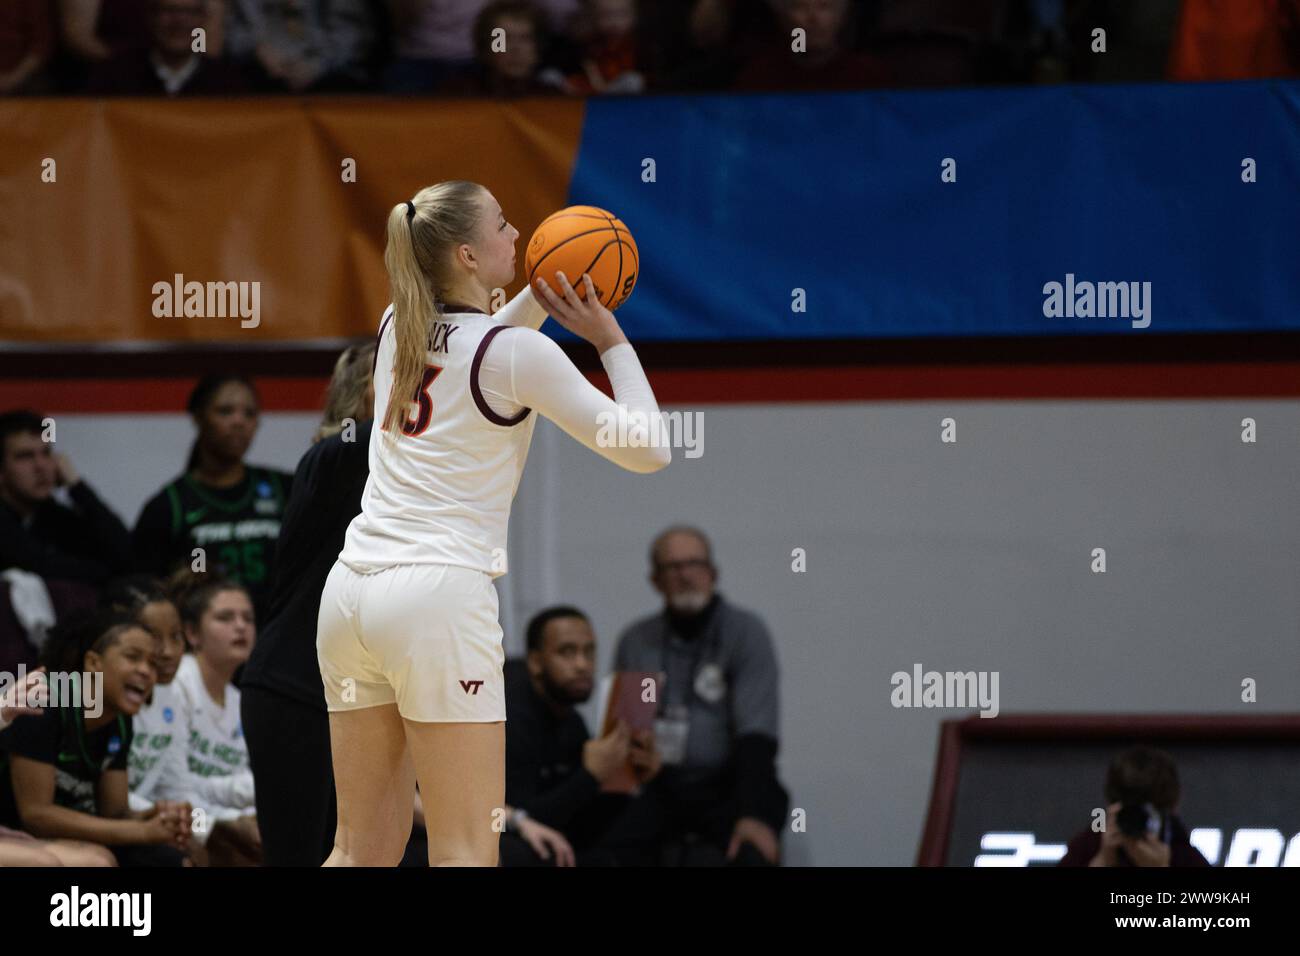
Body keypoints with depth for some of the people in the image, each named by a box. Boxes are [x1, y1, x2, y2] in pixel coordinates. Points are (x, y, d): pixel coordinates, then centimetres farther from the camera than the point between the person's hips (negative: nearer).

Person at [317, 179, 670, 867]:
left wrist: (540, 296, 27)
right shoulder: (518, 353, -7)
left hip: (349, 591, 7)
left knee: (361, 851, 9)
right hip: (439, 600, -7)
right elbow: (649, 450, -3)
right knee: (465, 857, -6)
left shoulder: (397, 328, 12)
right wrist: (611, 340, 6)